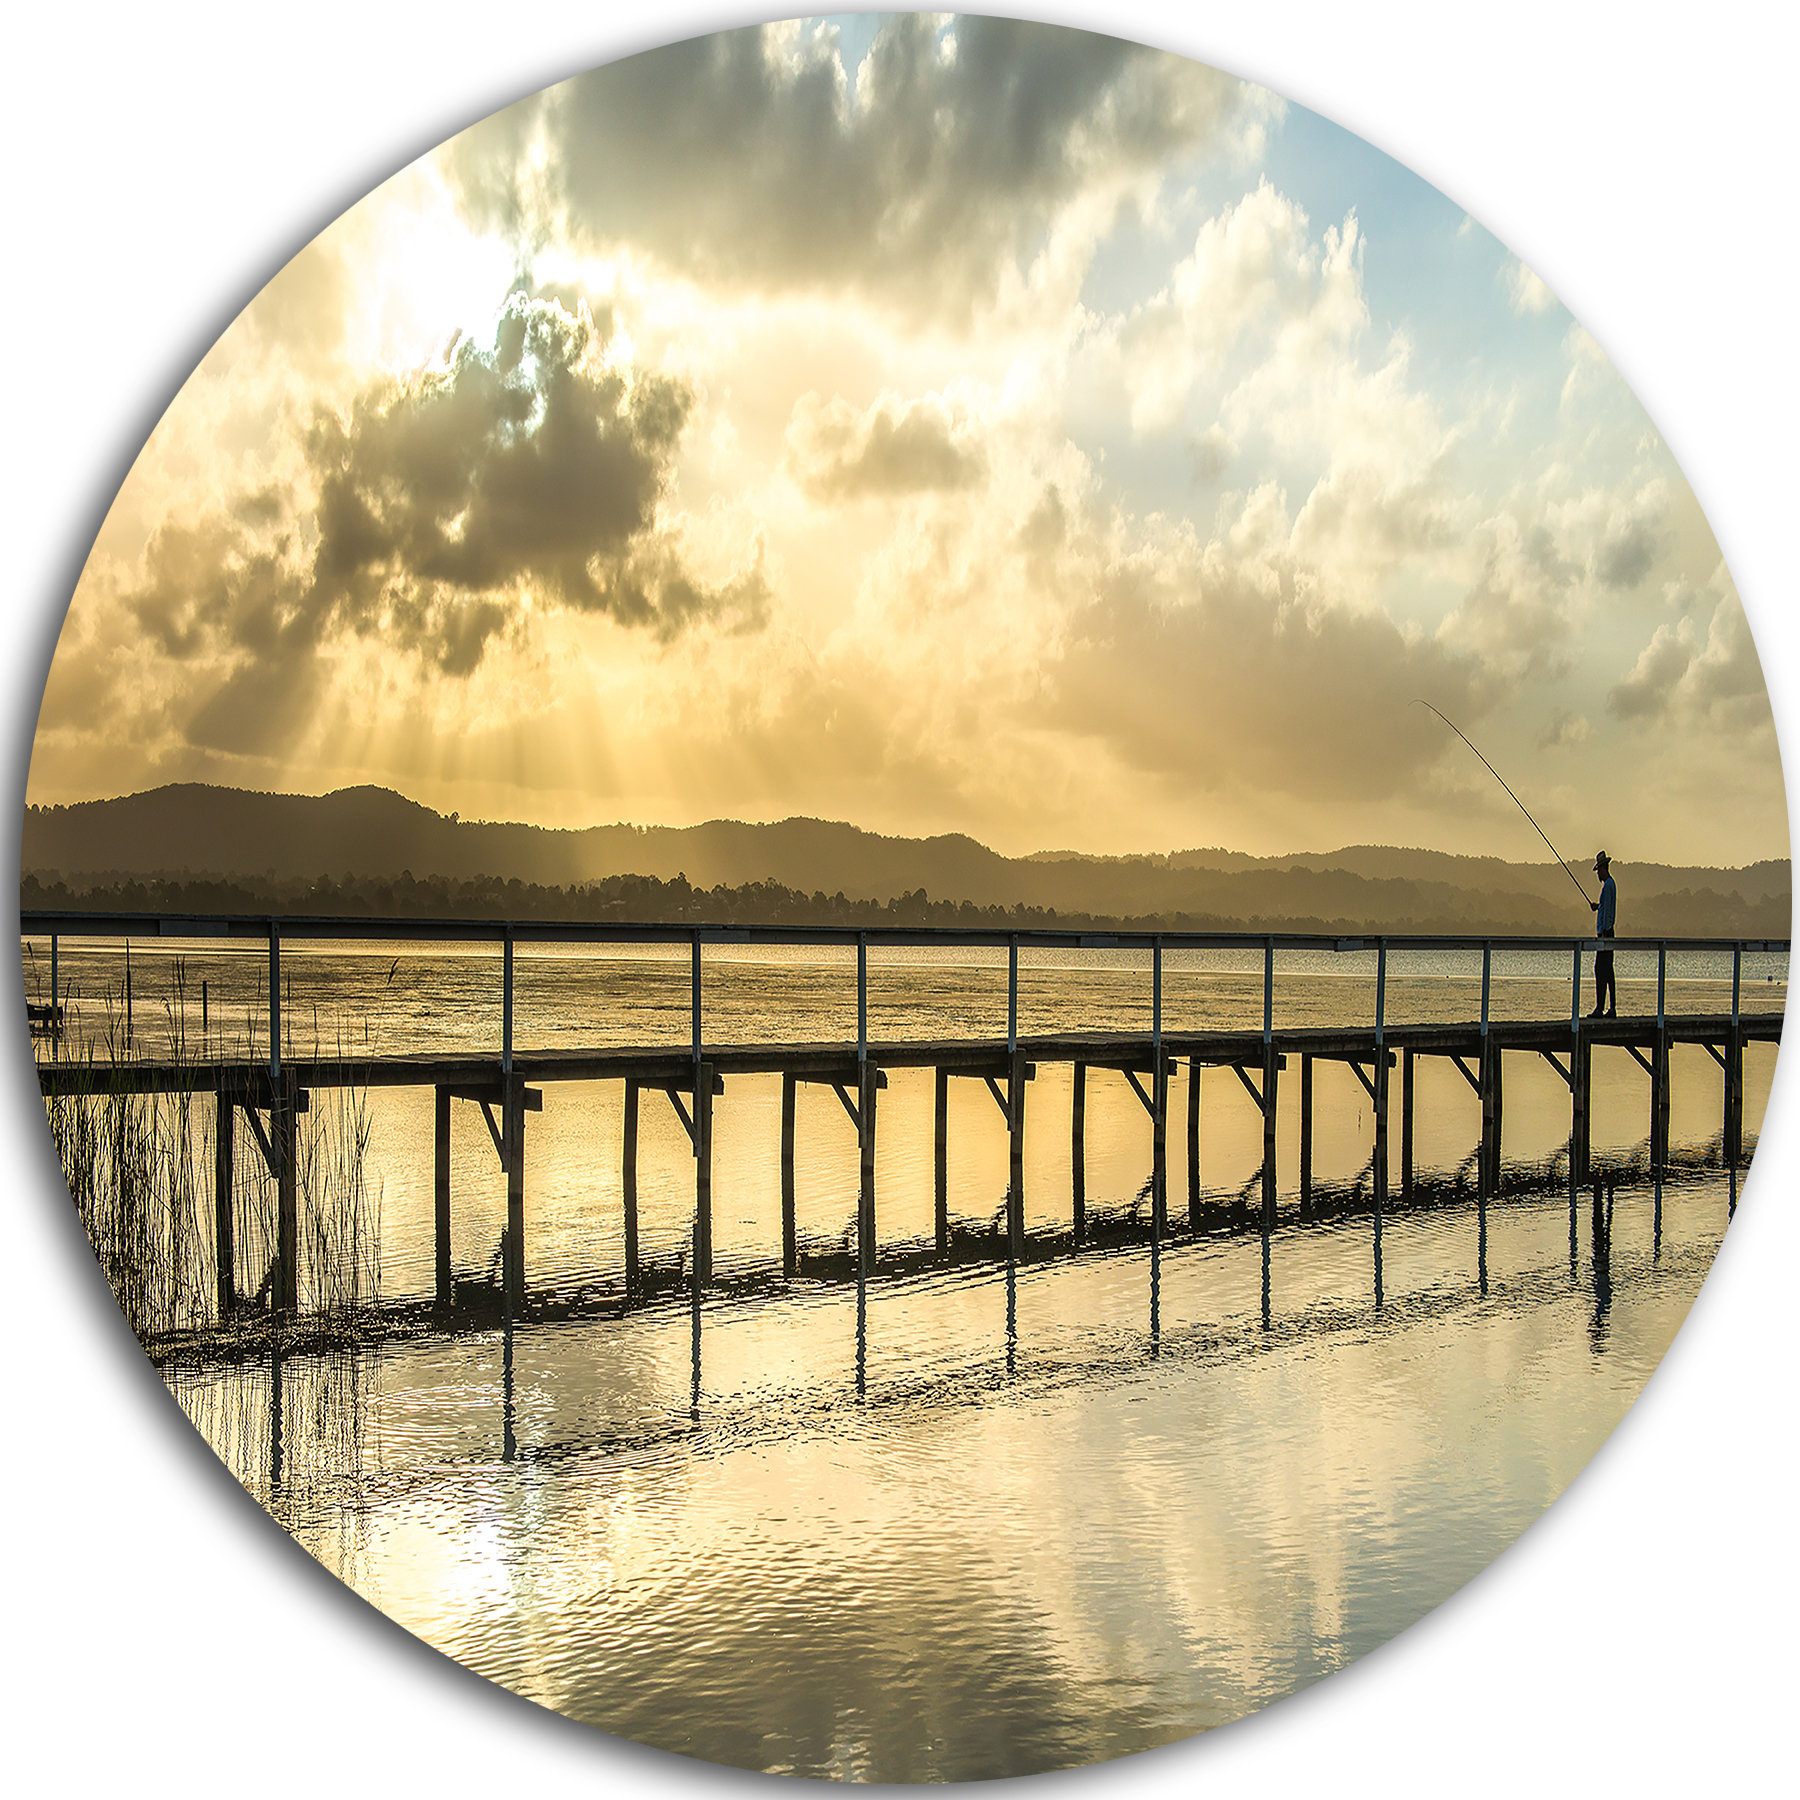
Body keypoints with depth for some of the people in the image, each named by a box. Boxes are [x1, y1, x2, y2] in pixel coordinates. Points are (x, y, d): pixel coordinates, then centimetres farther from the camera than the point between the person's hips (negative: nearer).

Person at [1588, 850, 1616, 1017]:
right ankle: (1612, 1008, 11)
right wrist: (1597, 906, 13)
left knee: (1600, 970, -11)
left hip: (1605, 932, -10)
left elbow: (1607, 910, -18)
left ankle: (1599, 1008, -14)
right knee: (1608, 971, 10)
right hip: (1608, 932, 10)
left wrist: (1602, 933, -20)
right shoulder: (1610, 884, 18)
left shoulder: (1607, 885, -13)